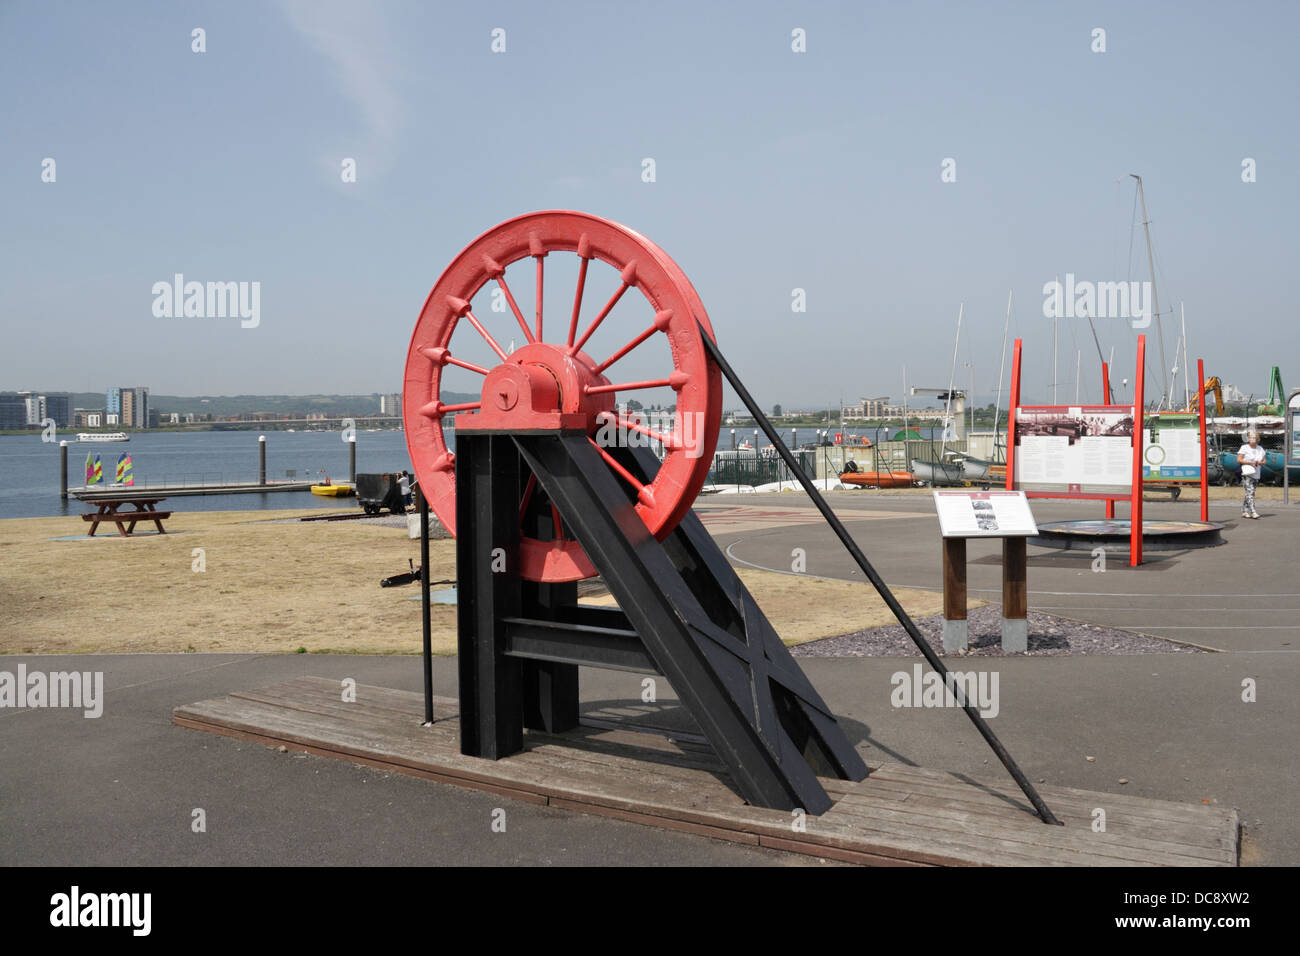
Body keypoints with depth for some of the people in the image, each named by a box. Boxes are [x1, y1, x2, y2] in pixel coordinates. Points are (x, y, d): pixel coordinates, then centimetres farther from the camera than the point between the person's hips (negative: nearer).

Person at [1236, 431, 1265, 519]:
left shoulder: (1260, 449, 14)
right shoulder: (1244, 448, -3)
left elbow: (1264, 461, 16)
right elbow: (1239, 460, -10)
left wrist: (1259, 463, -7)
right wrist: (1250, 463, -17)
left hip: (1256, 474, 6)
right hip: (1247, 474, -6)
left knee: (1249, 493, 9)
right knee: (1250, 492, -16)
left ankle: (1244, 511, 18)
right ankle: (1253, 512, -24)